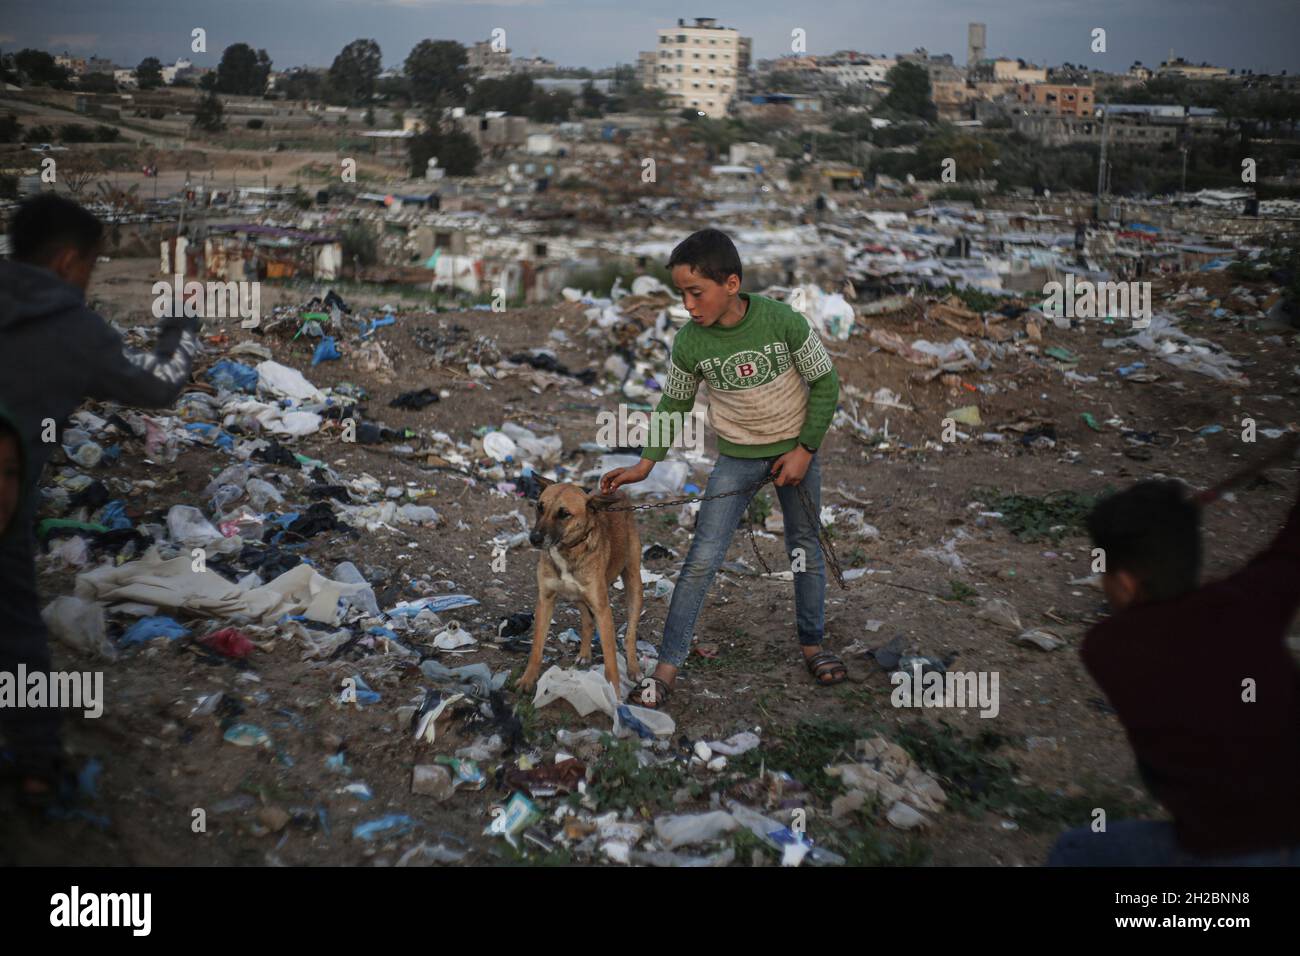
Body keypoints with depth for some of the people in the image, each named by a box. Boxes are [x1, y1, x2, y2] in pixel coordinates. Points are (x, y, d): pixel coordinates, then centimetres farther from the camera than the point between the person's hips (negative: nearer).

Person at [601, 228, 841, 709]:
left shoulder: (782, 320, -21)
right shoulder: (689, 343, -16)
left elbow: (825, 383, -9)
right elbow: (674, 406, 1)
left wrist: (805, 449, -11)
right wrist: (645, 464, -5)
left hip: (795, 449, 0)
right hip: (737, 458, 0)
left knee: (806, 549, 13)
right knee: (702, 559, -7)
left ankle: (812, 644, 33)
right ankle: (667, 665, -1)